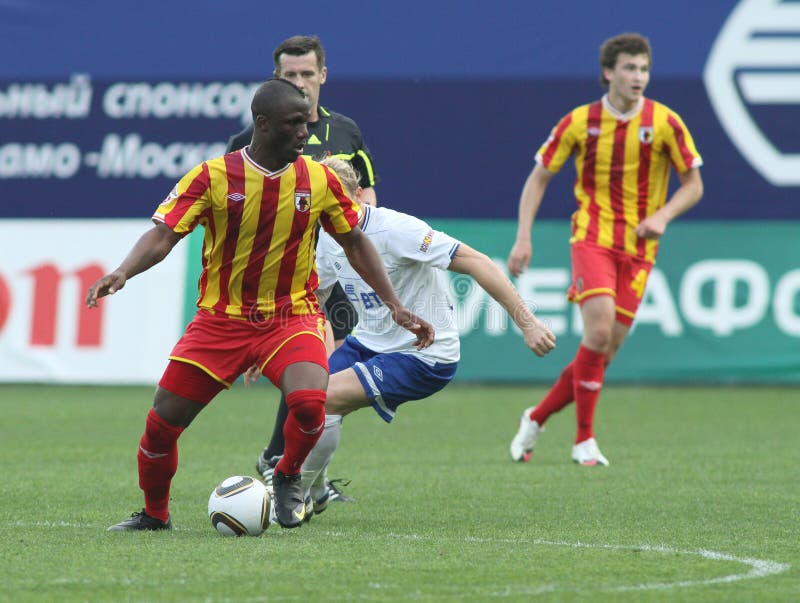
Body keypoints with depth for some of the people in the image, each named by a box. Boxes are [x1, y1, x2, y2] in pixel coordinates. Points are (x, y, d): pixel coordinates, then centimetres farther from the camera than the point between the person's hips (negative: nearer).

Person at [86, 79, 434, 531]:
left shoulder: (319, 180, -2)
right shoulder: (213, 177, -10)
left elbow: (355, 242, 10)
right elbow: (163, 235, -14)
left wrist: (395, 306, 6)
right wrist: (122, 273, -33)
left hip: (291, 318, 0)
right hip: (220, 319, 0)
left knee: (310, 401, -28)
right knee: (163, 422, -2)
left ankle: (288, 477, 4)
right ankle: (155, 514, 25)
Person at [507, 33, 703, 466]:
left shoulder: (664, 122, -3)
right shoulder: (580, 122, -2)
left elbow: (693, 185, 5)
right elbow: (539, 177, 7)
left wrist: (663, 216, -14)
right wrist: (523, 237, -2)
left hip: (638, 248, 2)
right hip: (592, 237, -2)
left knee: (603, 354, 1)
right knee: (599, 329, -23)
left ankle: (536, 418, 22)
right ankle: (584, 440, -14)